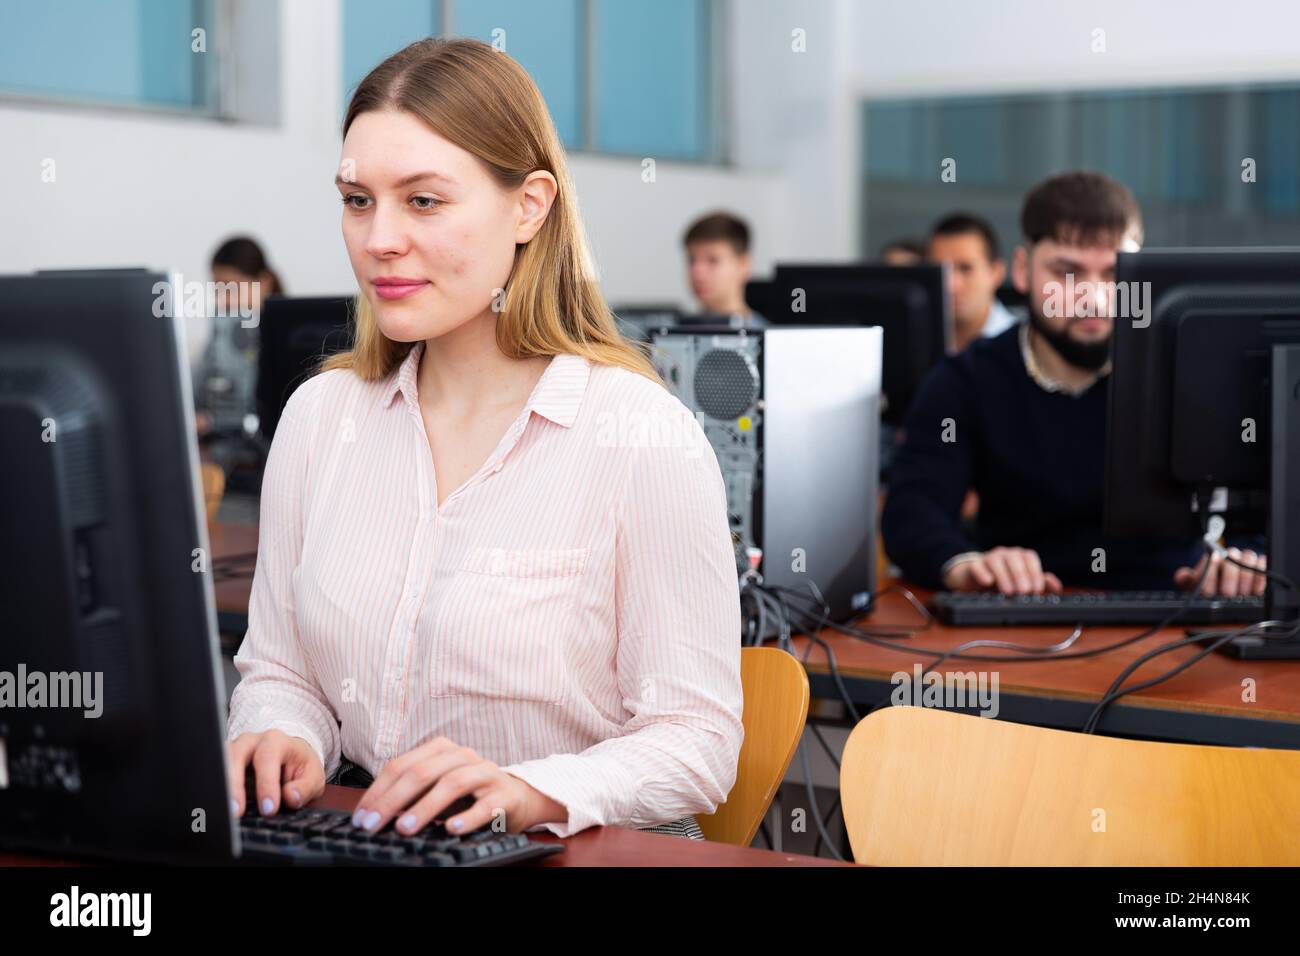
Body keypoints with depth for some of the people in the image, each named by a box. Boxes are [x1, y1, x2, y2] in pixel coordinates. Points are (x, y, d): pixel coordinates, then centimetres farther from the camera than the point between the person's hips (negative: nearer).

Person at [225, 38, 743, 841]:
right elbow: (277, 671, 13)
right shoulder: (321, 414, 8)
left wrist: (530, 792, -27)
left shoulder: (647, 436, -9)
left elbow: (696, 744, -10)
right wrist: (281, 740, -9)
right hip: (355, 843, 4)